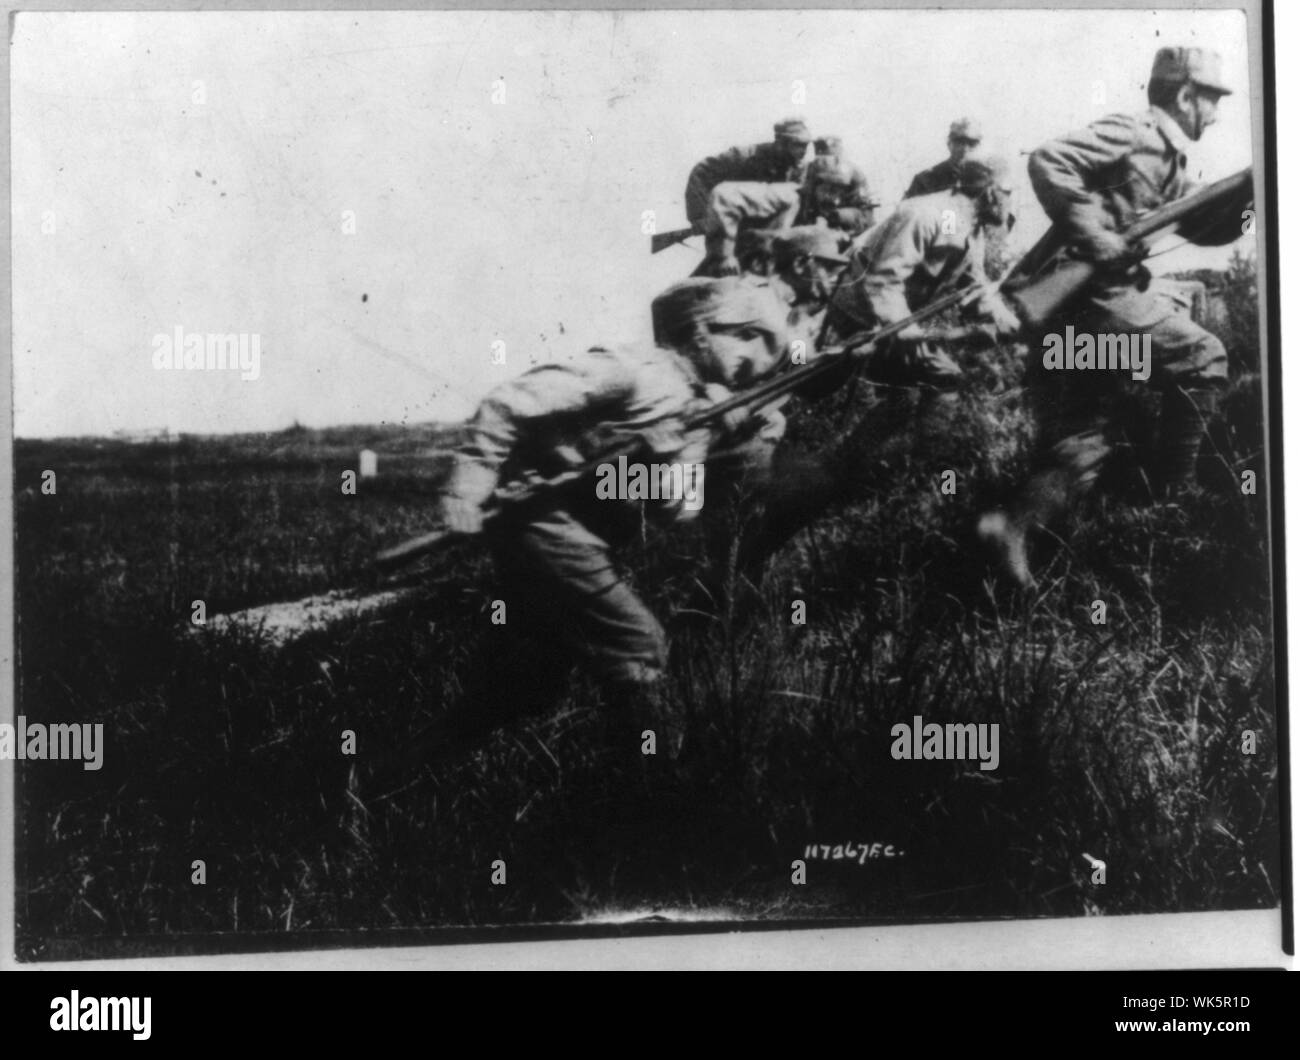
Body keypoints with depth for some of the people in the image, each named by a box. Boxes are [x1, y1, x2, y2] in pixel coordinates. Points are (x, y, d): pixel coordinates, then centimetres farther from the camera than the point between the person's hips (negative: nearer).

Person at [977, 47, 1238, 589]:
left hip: (1084, 304, 10)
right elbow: (1048, 162, -22)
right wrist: (1097, 241, -24)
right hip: (1099, 293, -10)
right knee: (1202, 360, 2)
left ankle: (1013, 525, 7)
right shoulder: (1132, 134, -9)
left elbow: (1206, 226, 28)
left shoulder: (1166, 159, 21)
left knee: (1086, 437, 10)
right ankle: (1174, 493, 10)